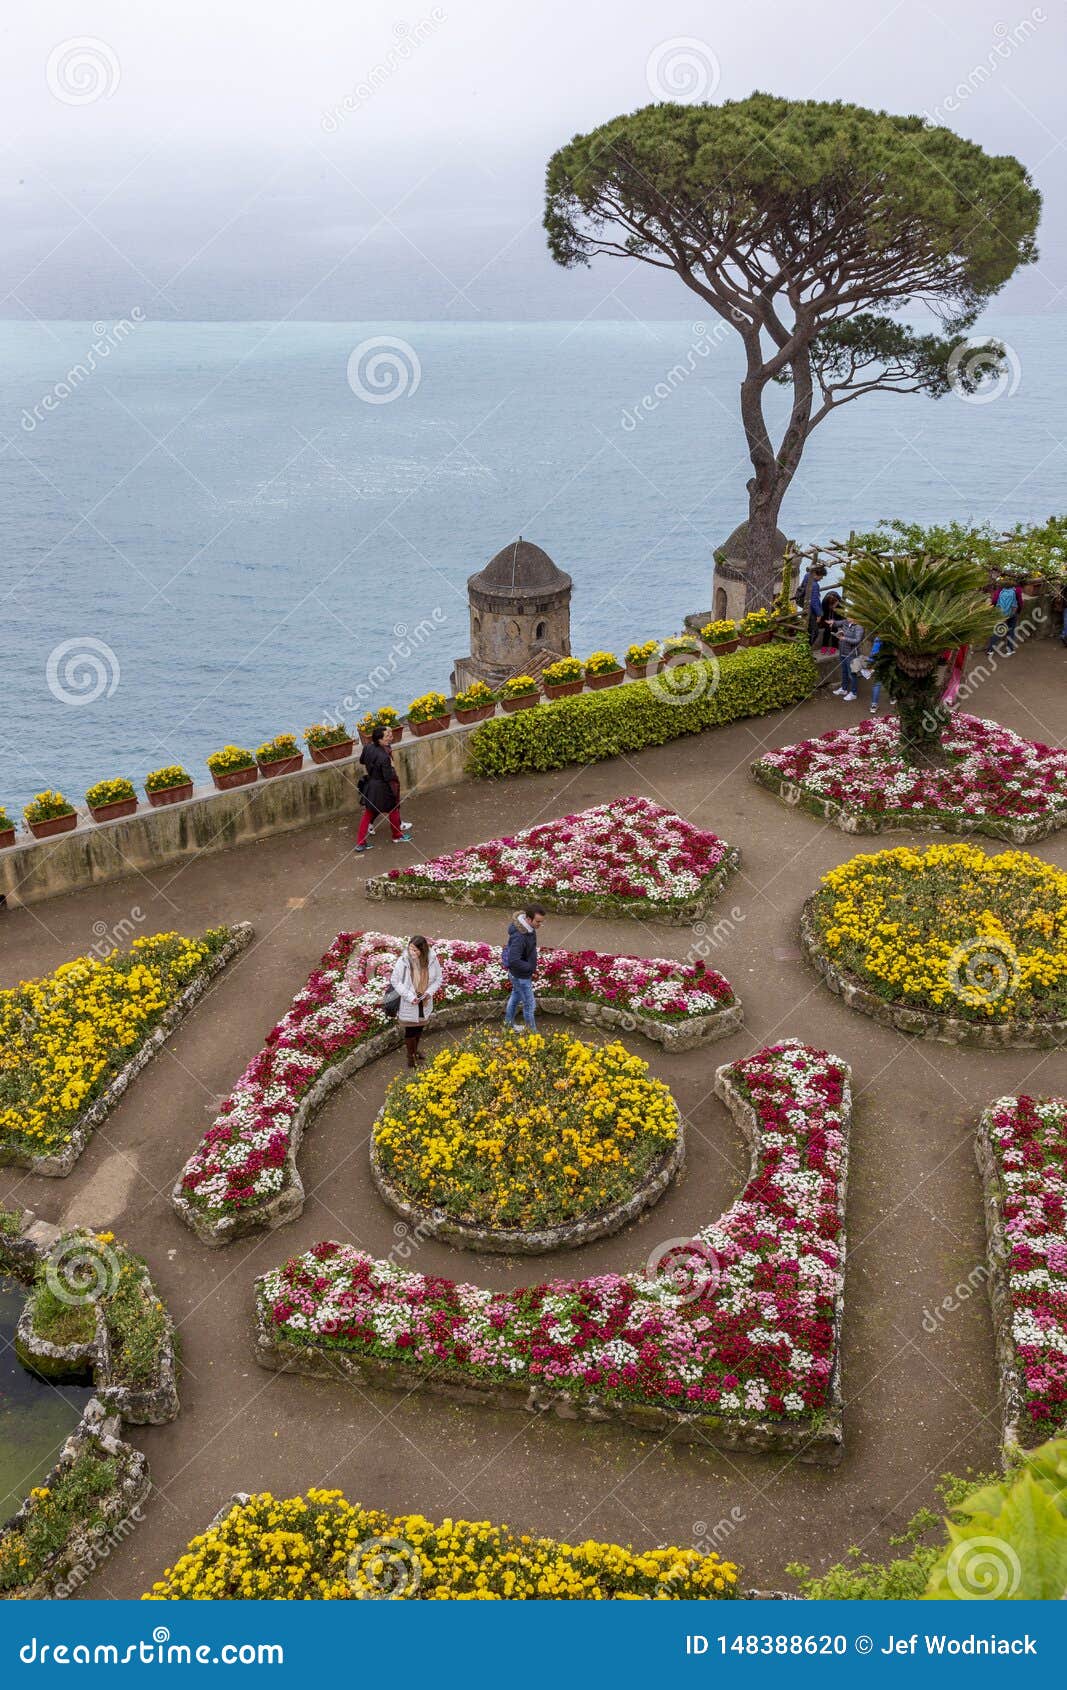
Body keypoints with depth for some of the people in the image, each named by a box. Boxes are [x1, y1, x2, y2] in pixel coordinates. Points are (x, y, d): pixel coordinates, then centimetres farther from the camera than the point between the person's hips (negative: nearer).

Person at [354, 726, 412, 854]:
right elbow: (390, 778, -23)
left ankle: (360, 843, 18)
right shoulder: (384, 757, -30)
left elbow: (362, 760, 11)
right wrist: (396, 793, -9)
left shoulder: (367, 748, -9)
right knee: (393, 810, 19)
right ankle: (397, 836, 38)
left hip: (370, 785, 7)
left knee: (368, 814, 16)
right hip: (383, 789, -7)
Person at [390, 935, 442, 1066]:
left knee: (419, 1029, 23)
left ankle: (415, 1050, 49)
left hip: (425, 1003, 3)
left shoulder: (432, 959, -16)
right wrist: (410, 996, -20)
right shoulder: (403, 961, -24)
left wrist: (430, 992, -18)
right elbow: (395, 981, -13)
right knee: (410, 1030, 11)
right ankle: (410, 1055, 35)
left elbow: (438, 978, -1)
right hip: (408, 1004, -3)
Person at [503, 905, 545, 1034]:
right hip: (521, 976, -9)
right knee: (529, 1005, 8)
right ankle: (532, 1032, 25)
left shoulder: (529, 927, -8)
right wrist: (532, 968, -25)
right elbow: (514, 961, -38)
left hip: (524, 973, 9)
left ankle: (508, 1023, 46)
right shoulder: (519, 936, -36)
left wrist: (531, 967, 8)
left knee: (516, 997, 27)